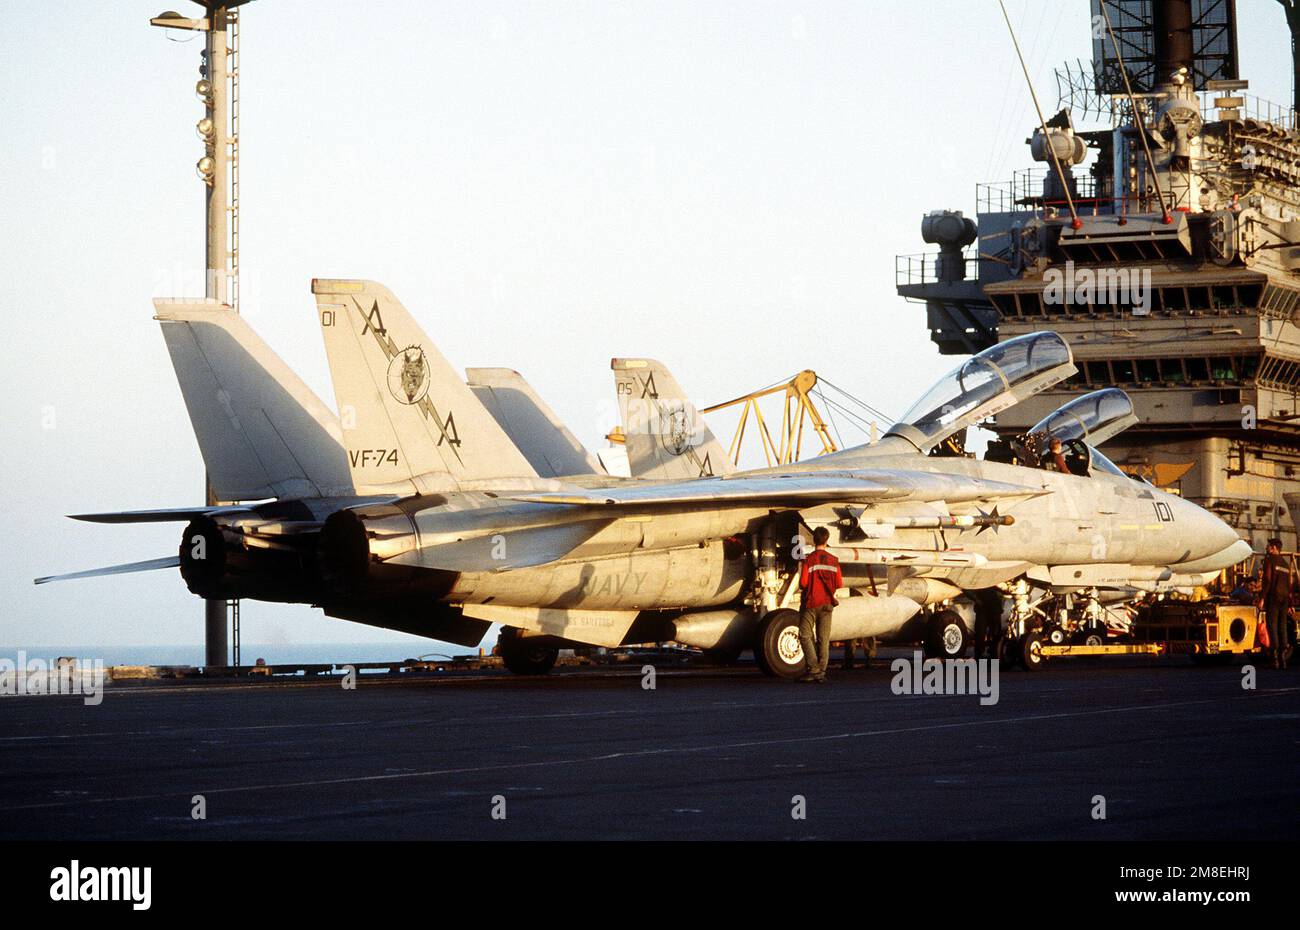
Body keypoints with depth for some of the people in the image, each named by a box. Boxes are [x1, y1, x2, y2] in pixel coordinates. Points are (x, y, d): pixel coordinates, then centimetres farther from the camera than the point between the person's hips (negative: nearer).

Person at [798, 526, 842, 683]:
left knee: (805, 636, 3)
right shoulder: (834, 561, 0)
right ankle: (821, 672, 2)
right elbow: (839, 584, 1)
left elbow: (802, 583, -13)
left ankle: (813, 668, -8)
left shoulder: (809, 560, -10)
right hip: (826, 604, 3)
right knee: (823, 639, 6)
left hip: (810, 604, -3)